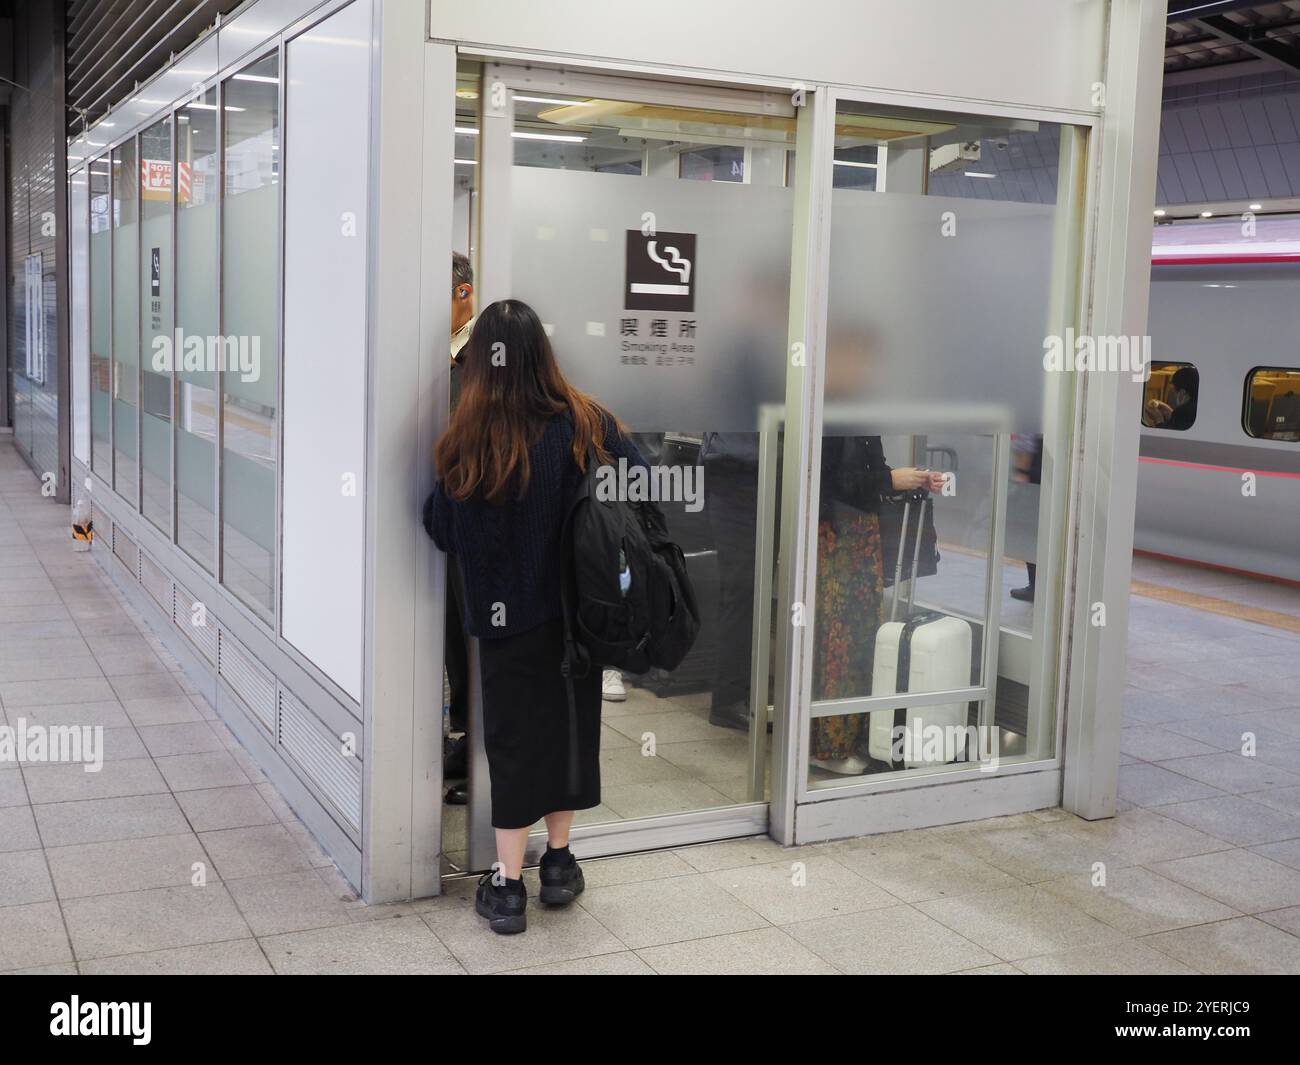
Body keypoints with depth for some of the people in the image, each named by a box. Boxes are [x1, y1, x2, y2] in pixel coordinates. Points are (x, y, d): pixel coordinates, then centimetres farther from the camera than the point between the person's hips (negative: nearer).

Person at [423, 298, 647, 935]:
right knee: (571, 725, 18)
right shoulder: (585, 424, -12)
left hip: (504, 614, -2)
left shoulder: (467, 442, -17)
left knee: (513, 738, 8)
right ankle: (558, 864, 32)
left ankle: (507, 887, 13)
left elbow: (441, 530, -7)